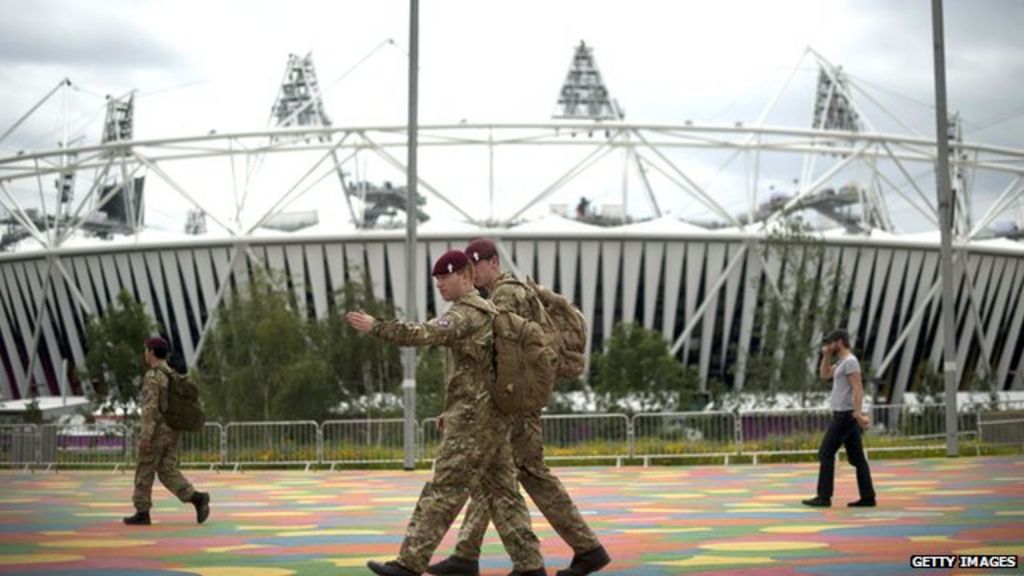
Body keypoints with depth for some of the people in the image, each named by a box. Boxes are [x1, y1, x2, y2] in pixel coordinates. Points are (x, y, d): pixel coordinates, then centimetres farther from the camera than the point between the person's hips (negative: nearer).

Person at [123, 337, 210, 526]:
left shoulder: (152, 376, -15)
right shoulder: (172, 375, 15)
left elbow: (150, 407, -22)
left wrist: (145, 436, -25)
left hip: (157, 431, -8)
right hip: (172, 432, 8)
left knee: (145, 472, 5)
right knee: (167, 473, 6)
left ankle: (142, 513, 11)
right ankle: (197, 498, -12)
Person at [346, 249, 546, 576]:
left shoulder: (466, 314, -12)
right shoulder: (481, 313, 21)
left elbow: (423, 334, -27)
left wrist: (374, 327, -24)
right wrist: (453, 410, 25)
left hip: (475, 419, -10)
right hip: (485, 417, 10)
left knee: (443, 491, -9)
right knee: (500, 492, 8)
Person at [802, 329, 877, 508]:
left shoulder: (850, 361, -15)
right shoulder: (843, 362, 17)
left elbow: (858, 388, -24)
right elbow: (824, 374, 28)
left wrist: (858, 413, -32)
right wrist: (827, 355, 15)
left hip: (845, 415, -10)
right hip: (847, 415, 10)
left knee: (826, 453, -7)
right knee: (856, 456, 8)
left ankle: (824, 496, -7)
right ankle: (867, 497, 6)